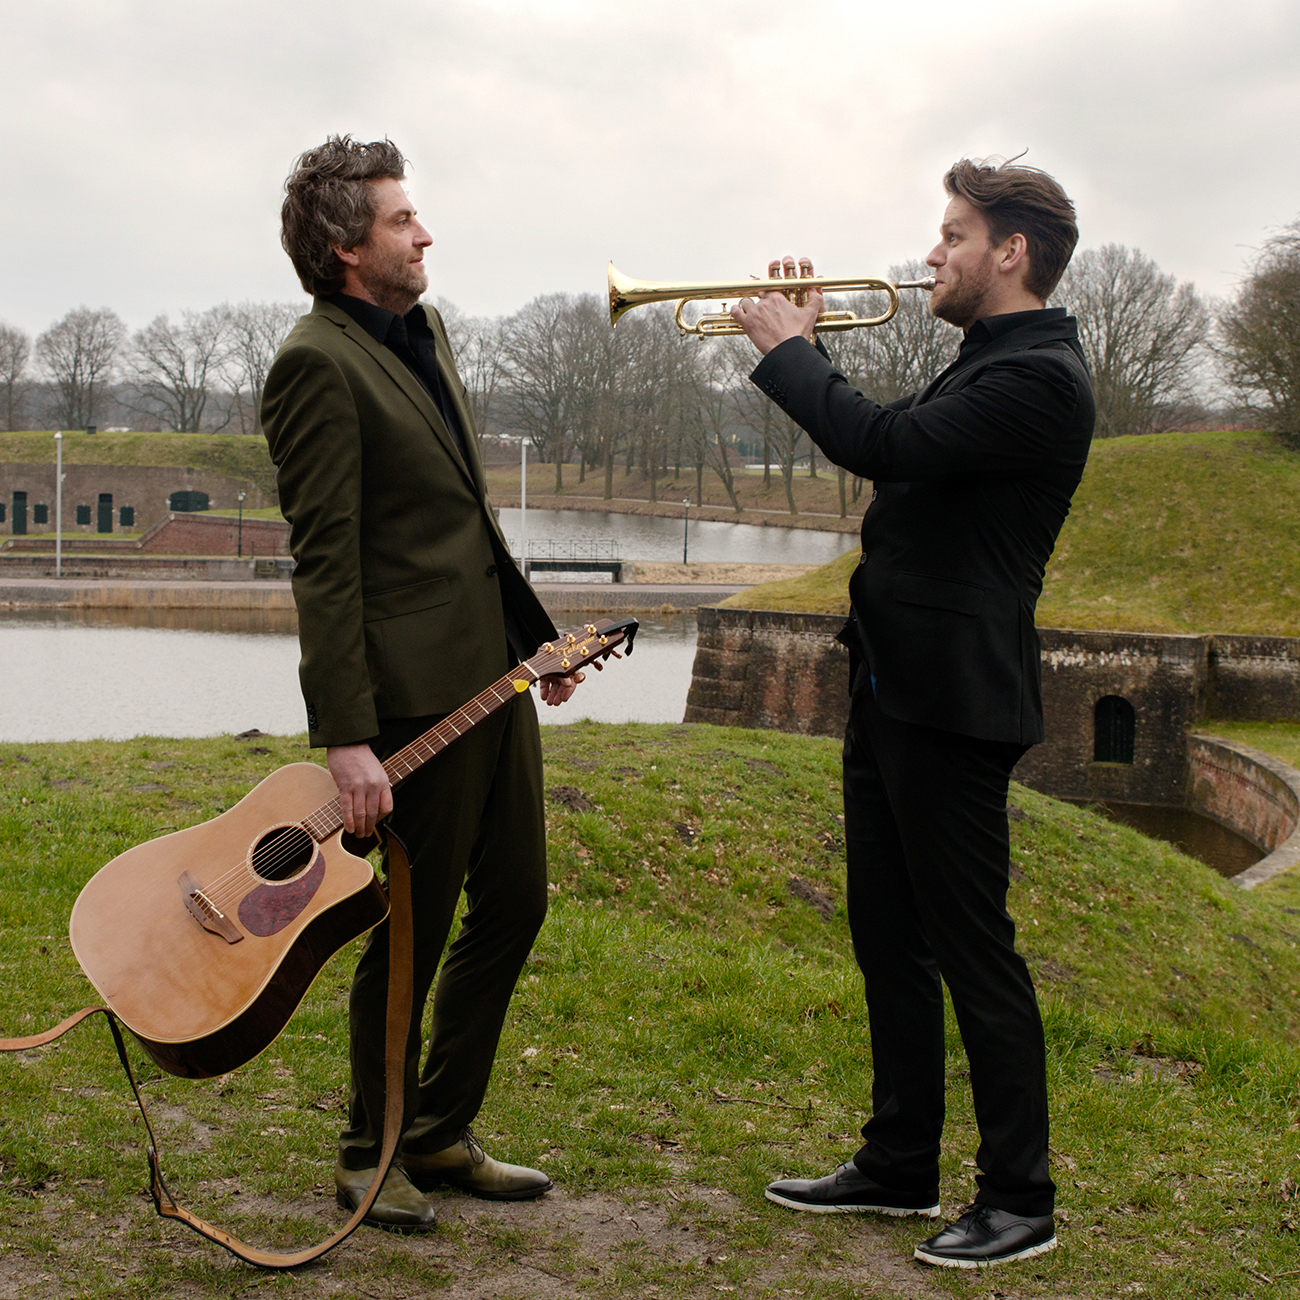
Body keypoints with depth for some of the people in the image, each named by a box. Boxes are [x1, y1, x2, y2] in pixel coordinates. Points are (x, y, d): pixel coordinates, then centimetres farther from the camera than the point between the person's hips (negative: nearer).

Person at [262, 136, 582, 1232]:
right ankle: (373, 1156, 22)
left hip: (492, 671, 9)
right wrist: (346, 738, -23)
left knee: (515, 901, 14)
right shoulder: (318, 364, -14)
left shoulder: (423, 328, 14)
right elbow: (324, 563, -19)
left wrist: (534, 628, 20)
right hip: (416, 689, -9)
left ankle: (441, 1135, 29)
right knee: (414, 930, 3)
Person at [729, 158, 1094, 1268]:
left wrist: (783, 347, -12)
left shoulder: (1038, 377, -17)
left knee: (972, 950, -2)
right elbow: (886, 446, 22)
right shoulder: (990, 363, 16)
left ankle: (1021, 1202, 10)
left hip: (953, 701, -10)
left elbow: (884, 443, -25)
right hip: (895, 687, 10)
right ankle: (899, 1166, 28)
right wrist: (807, 346, 13)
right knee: (889, 938, 16)